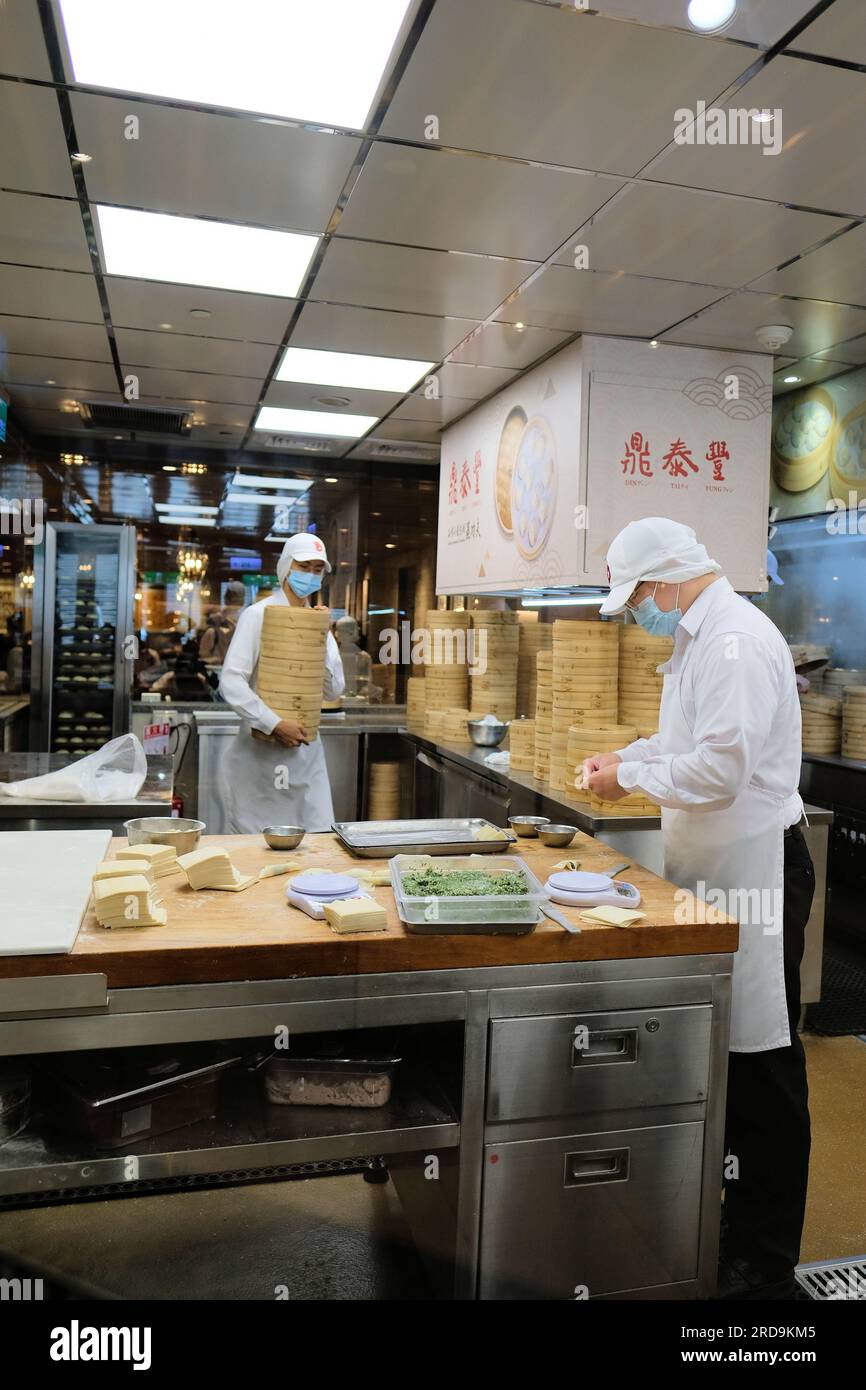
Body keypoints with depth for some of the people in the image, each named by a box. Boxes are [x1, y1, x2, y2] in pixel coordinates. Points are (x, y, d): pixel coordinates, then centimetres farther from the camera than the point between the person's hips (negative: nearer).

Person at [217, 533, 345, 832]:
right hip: (262, 749, -5)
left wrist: (324, 638, -4)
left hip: (306, 749, 5)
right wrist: (275, 725, -21)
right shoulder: (258, 615, -7)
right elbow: (231, 683, -15)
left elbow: (333, 691, 7)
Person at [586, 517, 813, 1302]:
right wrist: (628, 756, 7)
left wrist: (631, 780, -14)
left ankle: (764, 1267, 18)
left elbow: (721, 765, -28)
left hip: (754, 872, -10)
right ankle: (724, 1215, 41)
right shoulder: (700, 637, 12)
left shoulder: (735, 640, -21)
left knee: (760, 1064, 2)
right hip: (713, 868, 10)